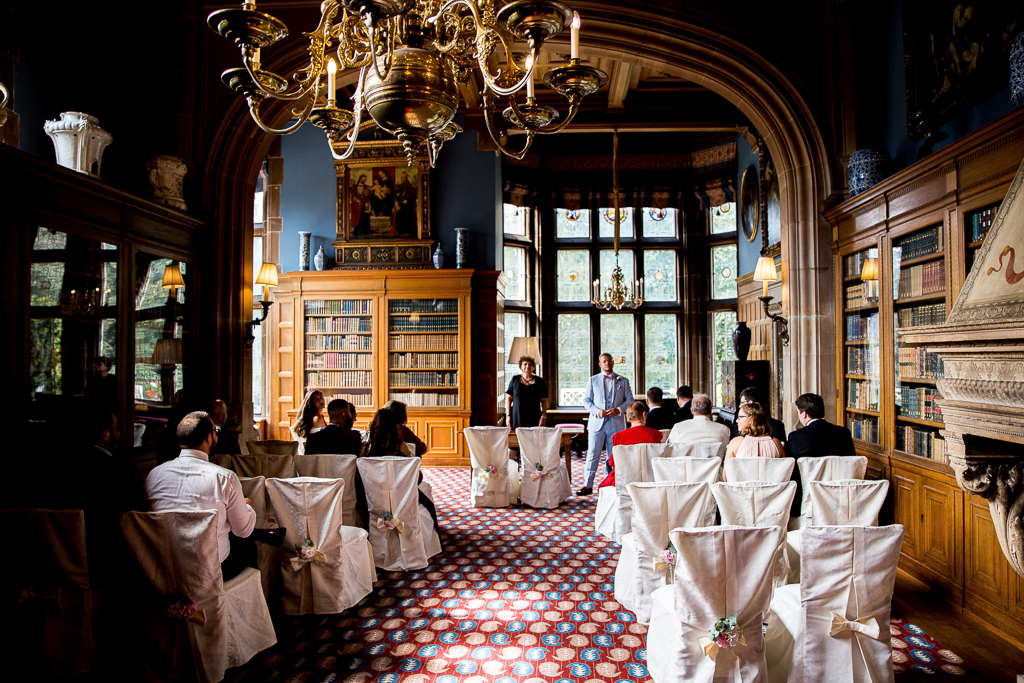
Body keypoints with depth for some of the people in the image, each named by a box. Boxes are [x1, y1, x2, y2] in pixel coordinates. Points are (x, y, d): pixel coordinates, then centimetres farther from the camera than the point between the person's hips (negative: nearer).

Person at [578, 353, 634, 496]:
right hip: (597, 423, -1)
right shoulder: (593, 380, 10)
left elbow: (630, 400, 7)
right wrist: (597, 411, -11)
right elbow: (586, 400, 6)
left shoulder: (623, 381, 10)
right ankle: (587, 486, 4)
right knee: (592, 455, -2)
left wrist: (619, 410, -10)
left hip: (616, 424, 1)